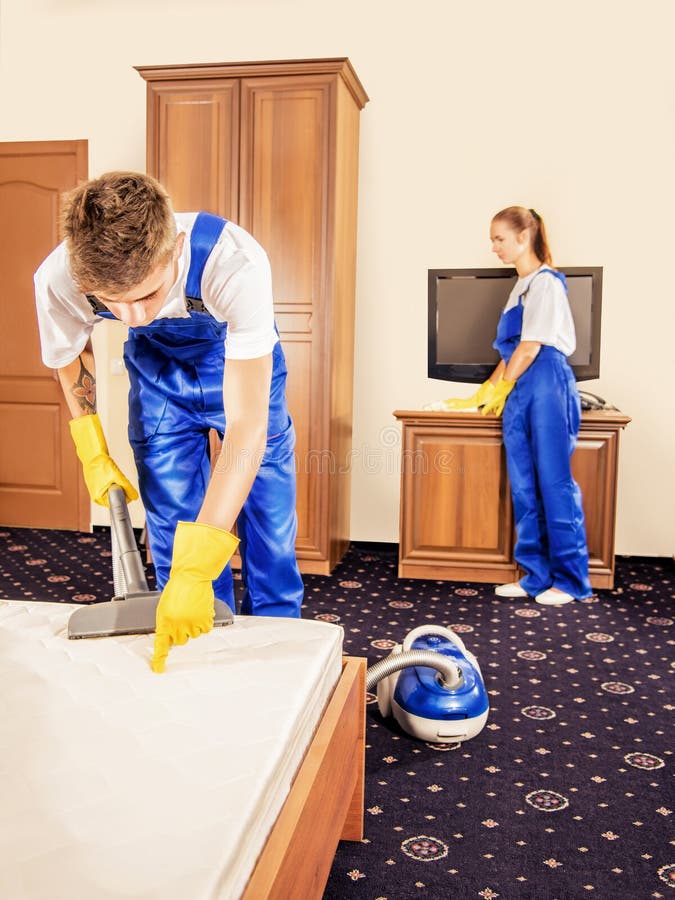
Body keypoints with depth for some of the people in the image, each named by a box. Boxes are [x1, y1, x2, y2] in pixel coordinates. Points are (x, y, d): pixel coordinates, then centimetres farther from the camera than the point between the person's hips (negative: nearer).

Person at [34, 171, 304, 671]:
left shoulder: (235, 263, -43)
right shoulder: (58, 279, -31)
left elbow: (246, 426, -44)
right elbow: (71, 355, -4)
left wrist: (195, 569, -47)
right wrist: (93, 454, -6)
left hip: (243, 364, -2)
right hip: (158, 373, 2)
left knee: (270, 526, 1)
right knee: (174, 529, 2)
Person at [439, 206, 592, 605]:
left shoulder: (545, 282, -7)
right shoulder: (521, 288, 20)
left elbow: (530, 348, -12)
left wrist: (498, 389, -3)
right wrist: (481, 395, 20)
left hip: (547, 386, -9)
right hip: (518, 392, 9)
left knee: (554, 482, -4)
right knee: (524, 486, 7)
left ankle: (571, 580, 6)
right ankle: (537, 575, 14)